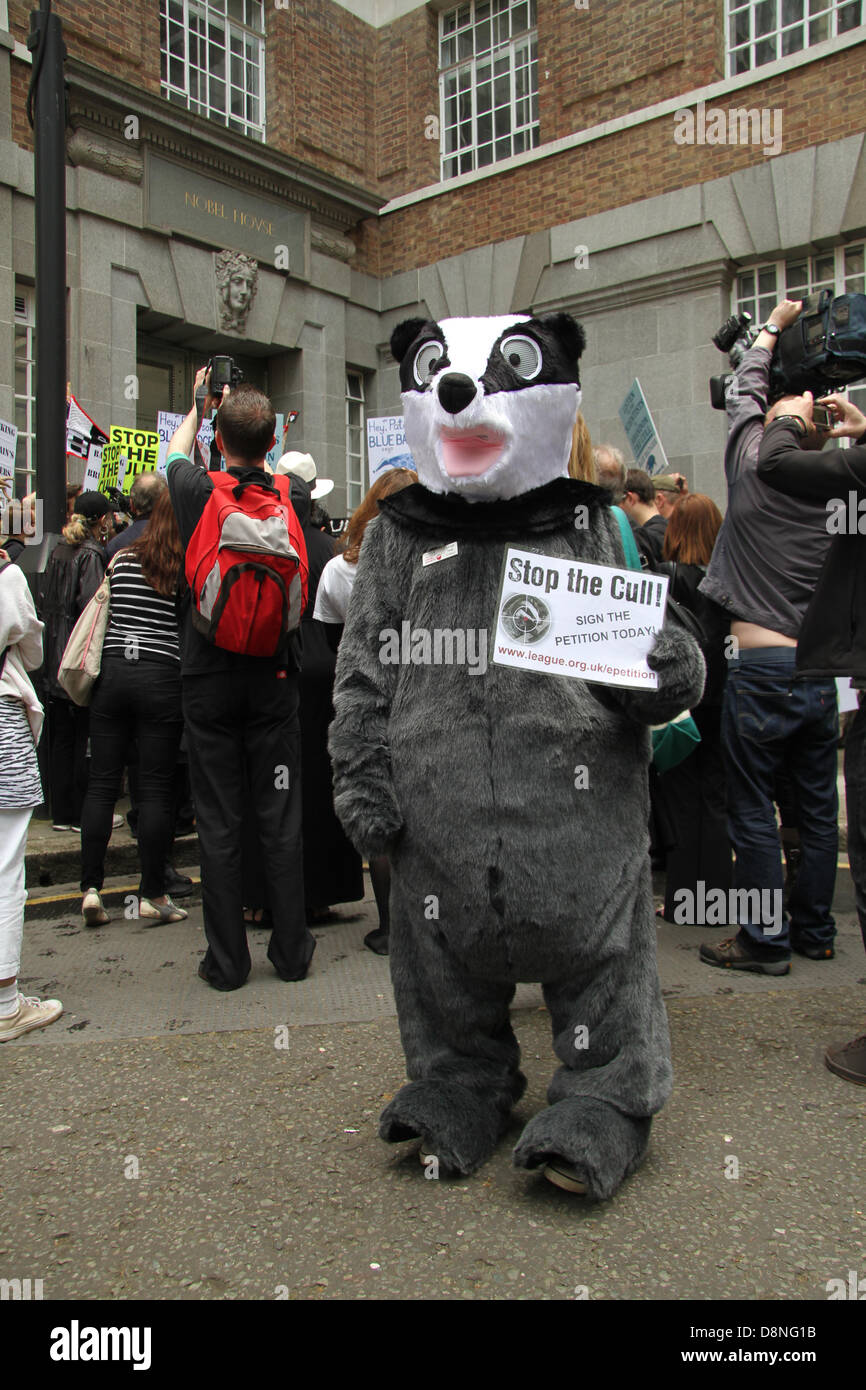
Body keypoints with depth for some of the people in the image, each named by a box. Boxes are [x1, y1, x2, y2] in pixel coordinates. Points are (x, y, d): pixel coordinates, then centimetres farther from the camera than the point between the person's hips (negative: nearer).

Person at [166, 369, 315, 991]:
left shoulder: (198, 492, -8)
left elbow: (176, 454, 17)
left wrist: (198, 406, 36)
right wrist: (241, 411, 36)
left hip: (209, 679, -1)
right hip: (273, 678, 1)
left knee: (218, 824, 5)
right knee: (281, 819, 8)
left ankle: (227, 961, 14)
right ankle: (292, 951, 17)